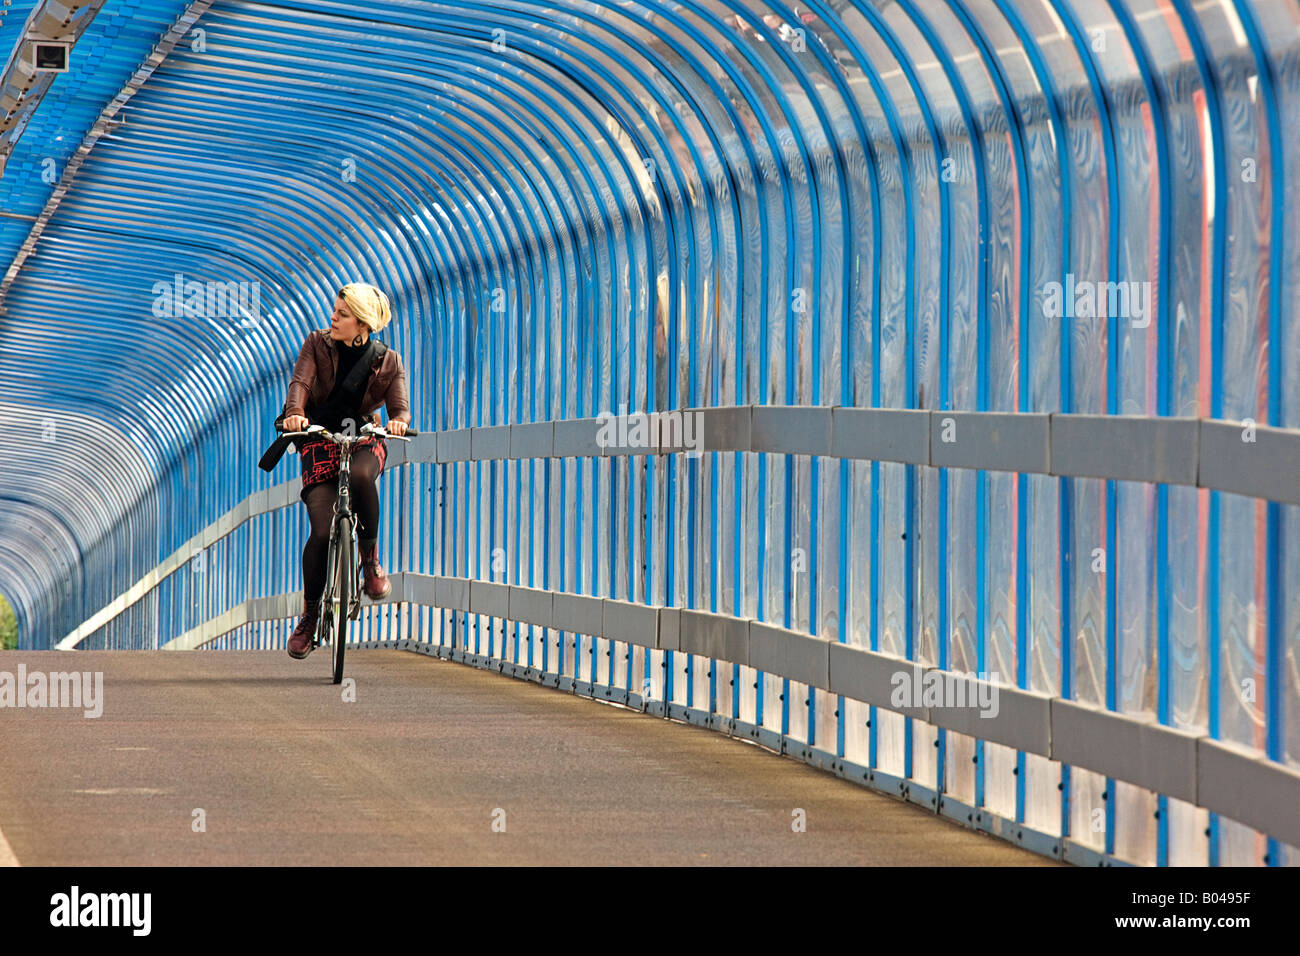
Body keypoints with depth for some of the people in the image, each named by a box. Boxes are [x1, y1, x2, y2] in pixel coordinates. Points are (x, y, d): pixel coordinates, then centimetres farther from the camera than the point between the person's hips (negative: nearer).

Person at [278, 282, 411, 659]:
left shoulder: (388, 361, -1)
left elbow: (400, 406, -10)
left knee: (360, 475, -39)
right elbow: (301, 381, -17)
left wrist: (398, 420, -36)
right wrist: (294, 413, -39)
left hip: (364, 441, 0)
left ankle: (371, 558, -17)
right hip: (321, 440, 0)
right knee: (322, 531, -16)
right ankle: (309, 613, 3)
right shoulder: (317, 344, -2)